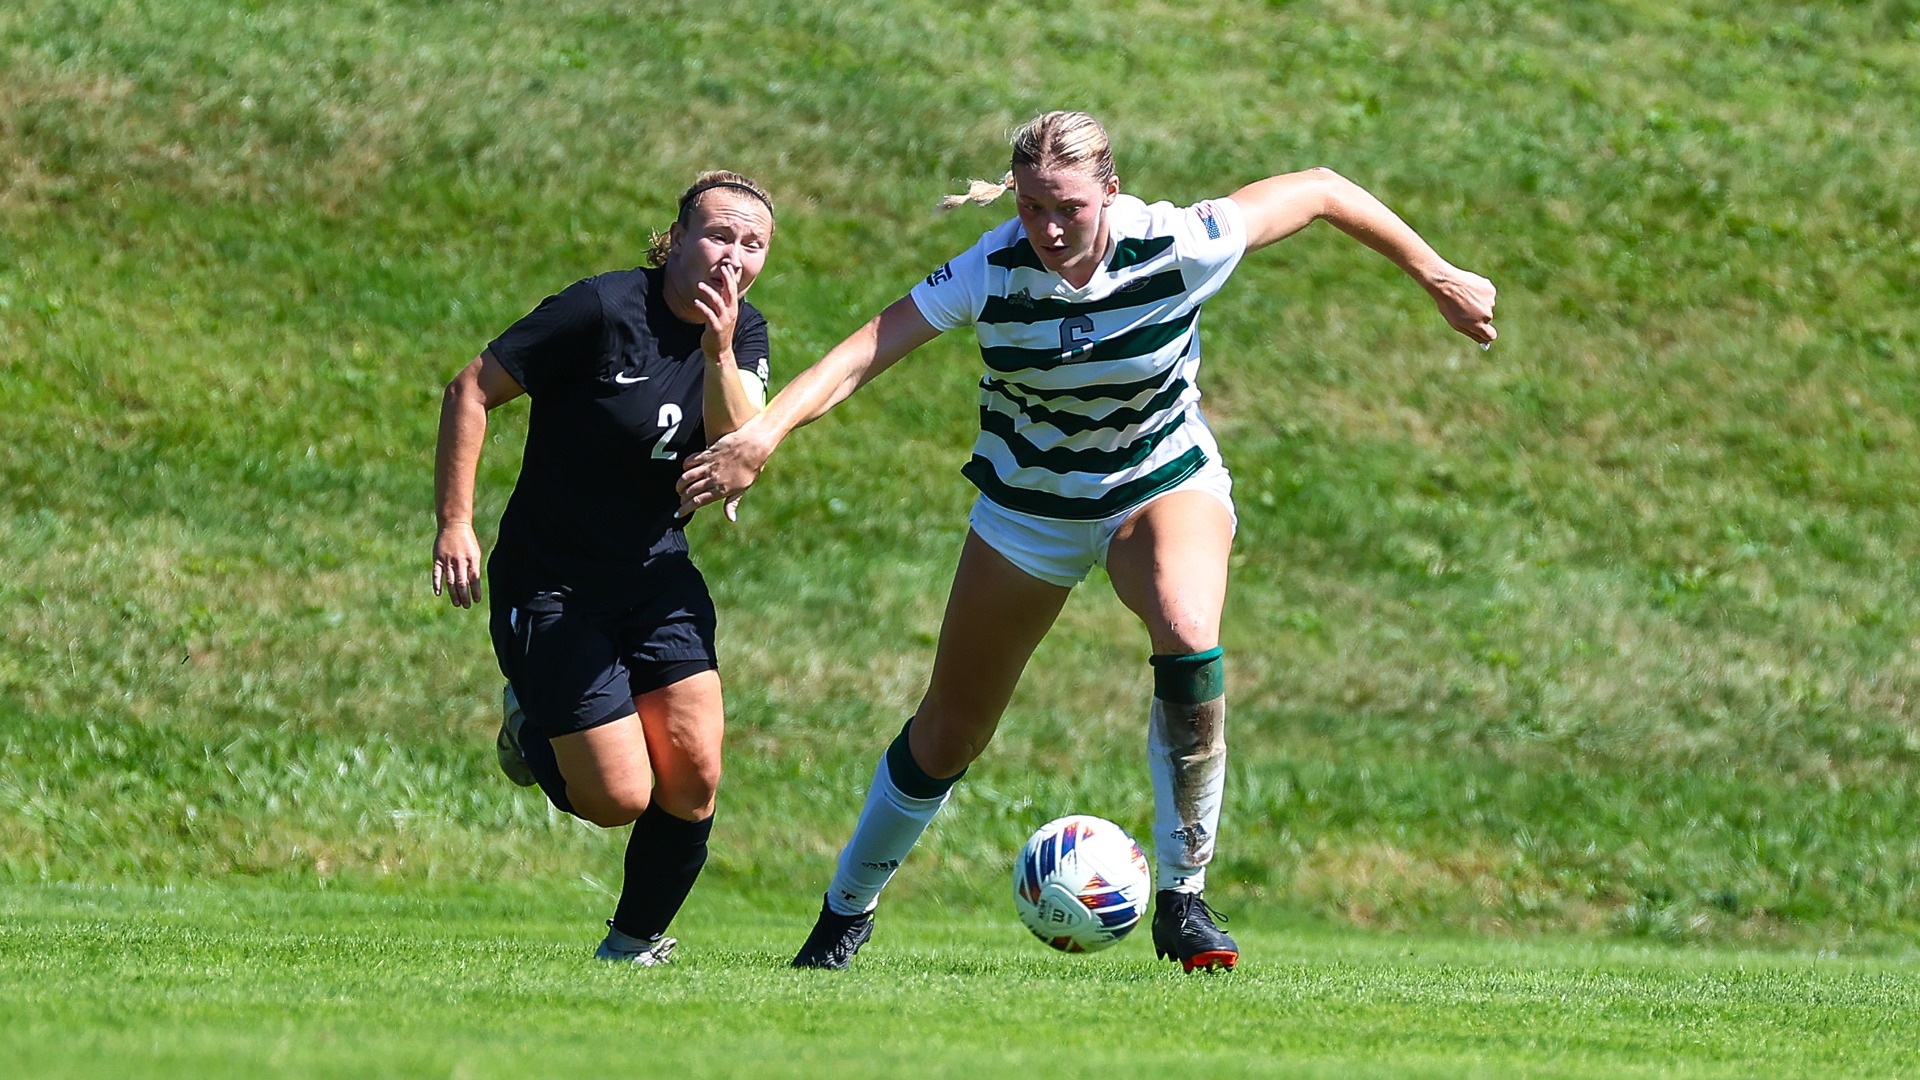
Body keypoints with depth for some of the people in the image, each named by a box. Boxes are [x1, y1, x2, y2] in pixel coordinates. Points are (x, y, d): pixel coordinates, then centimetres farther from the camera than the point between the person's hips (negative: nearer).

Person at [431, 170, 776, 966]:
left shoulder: (744, 335, 0)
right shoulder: (602, 310, -17)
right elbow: (470, 390, -12)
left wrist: (718, 355, -31)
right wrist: (455, 524, -17)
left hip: (657, 576, 5)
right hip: (551, 586, -5)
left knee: (693, 775, -10)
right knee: (620, 797, -9)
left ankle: (635, 942, 14)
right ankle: (533, 728, 25)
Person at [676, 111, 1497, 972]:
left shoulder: (1175, 247, -26)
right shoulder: (992, 271, -25)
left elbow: (1319, 191, -13)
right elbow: (864, 353, -35)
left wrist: (1438, 278, -4)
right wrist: (760, 434, -51)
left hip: (1165, 482, -1)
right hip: (1029, 506, 1)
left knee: (1188, 638, -33)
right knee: (949, 732, 8)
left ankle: (1182, 902, -21)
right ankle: (846, 911, 33)